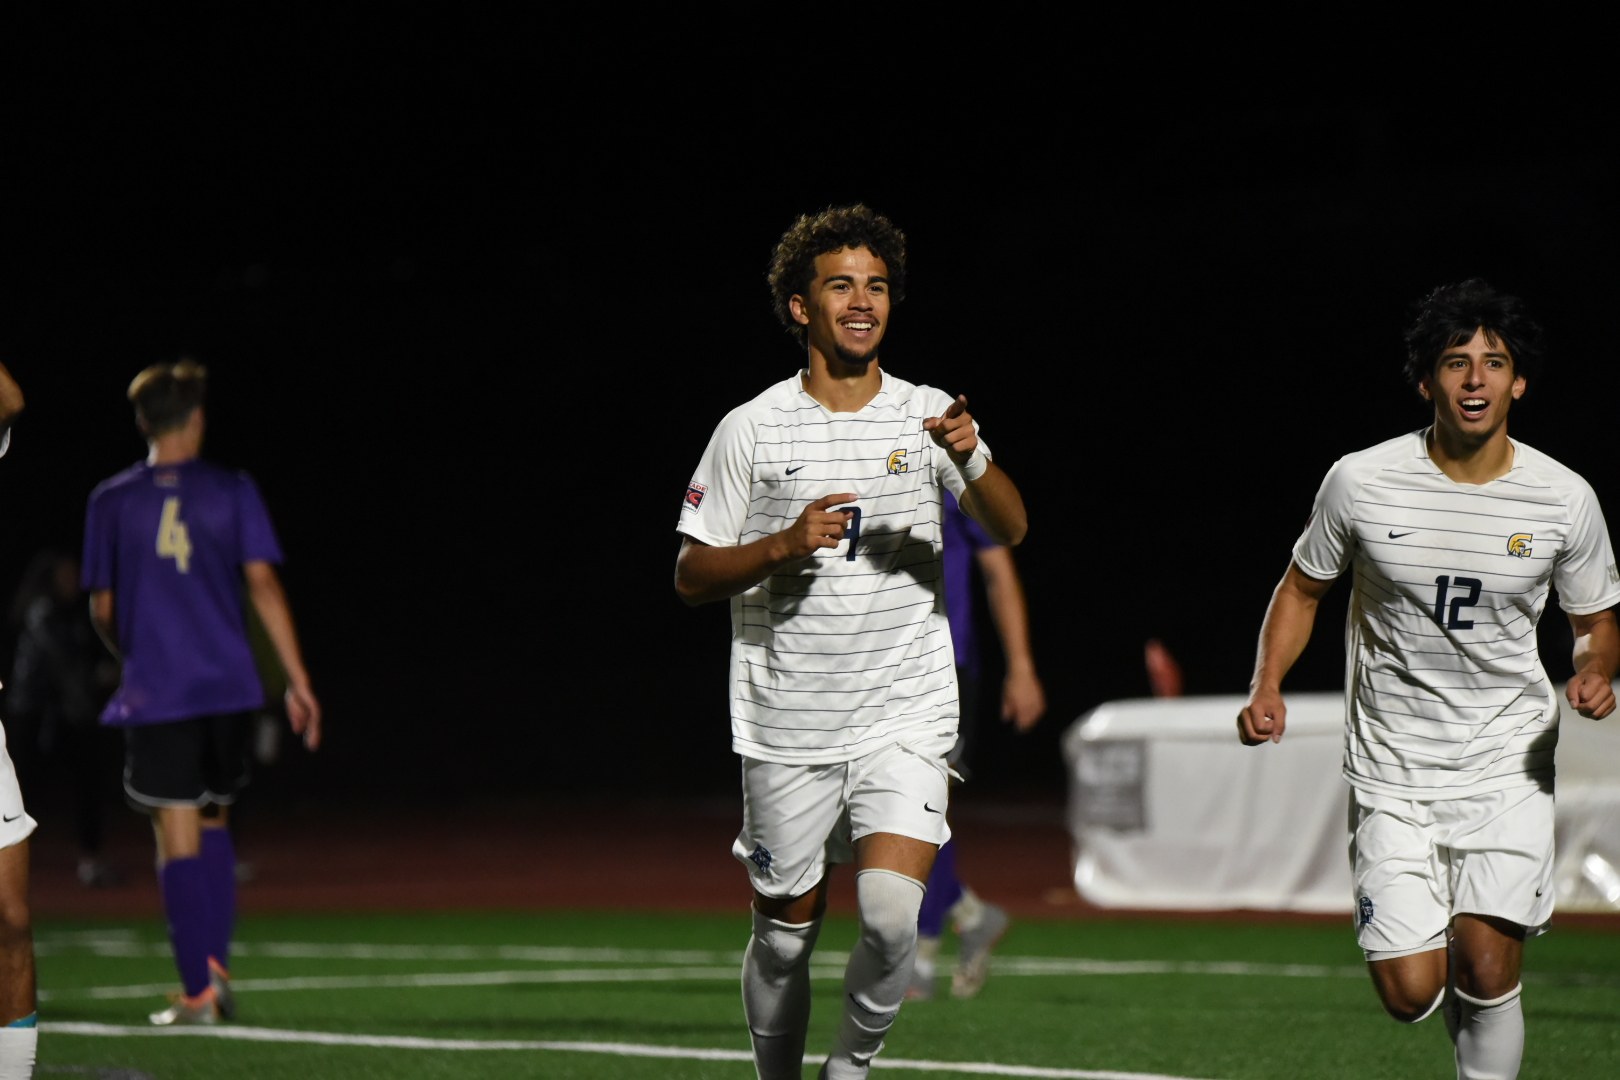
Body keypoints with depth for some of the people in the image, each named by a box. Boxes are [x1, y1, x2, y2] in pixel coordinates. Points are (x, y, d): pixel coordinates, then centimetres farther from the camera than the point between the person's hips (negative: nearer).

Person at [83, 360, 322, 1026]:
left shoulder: (112, 502, 4)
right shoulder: (232, 492, 2)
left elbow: (103, 608, 9)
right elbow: (263, 584, -3)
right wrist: (298, 682, -2)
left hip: (156, 693, -1)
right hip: (227, 684, 1)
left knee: (178, 837, -1)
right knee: (212, 820, 19)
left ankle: (199, 990, -5)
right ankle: (216, 962, 9)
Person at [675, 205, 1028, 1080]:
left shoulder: (928, 416, 4)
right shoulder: (751, 430, 1)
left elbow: (1010, 530, -8)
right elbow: (690, 576, 3)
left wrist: (971, 459, -28)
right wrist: (784, 546, -15)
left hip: (905, 720, 0)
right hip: (786, 729, 0)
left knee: (892, 914, -18)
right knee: (785, 933, 6)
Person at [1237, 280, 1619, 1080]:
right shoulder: (1362, 482, -6)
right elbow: (1303, 587, 10)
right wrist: (1267, 687, -5)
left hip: (1509, 766, 0)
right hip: (1393, 768, 0)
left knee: (1486, 970, -15)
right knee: (1411, 992, -7)